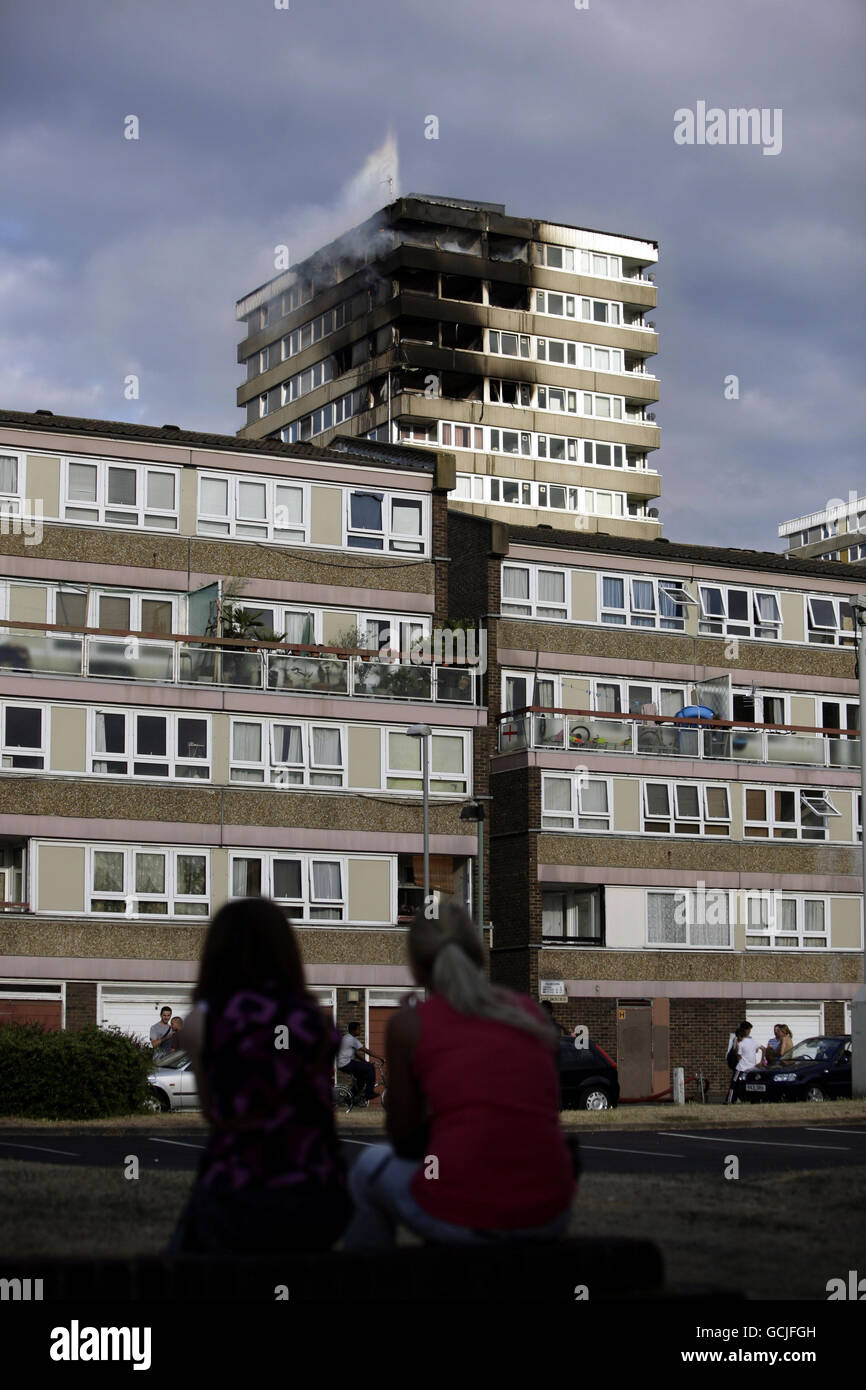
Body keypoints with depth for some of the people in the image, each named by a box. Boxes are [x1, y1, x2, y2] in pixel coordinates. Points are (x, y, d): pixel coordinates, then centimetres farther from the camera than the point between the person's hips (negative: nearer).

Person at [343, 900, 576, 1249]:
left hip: (459, 1218, -3)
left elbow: (404, 1143, 8)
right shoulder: (533, 1013, 12)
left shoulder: (408, 1023, 1)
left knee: (373, 1166, 31)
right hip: (547, 1217, 3)